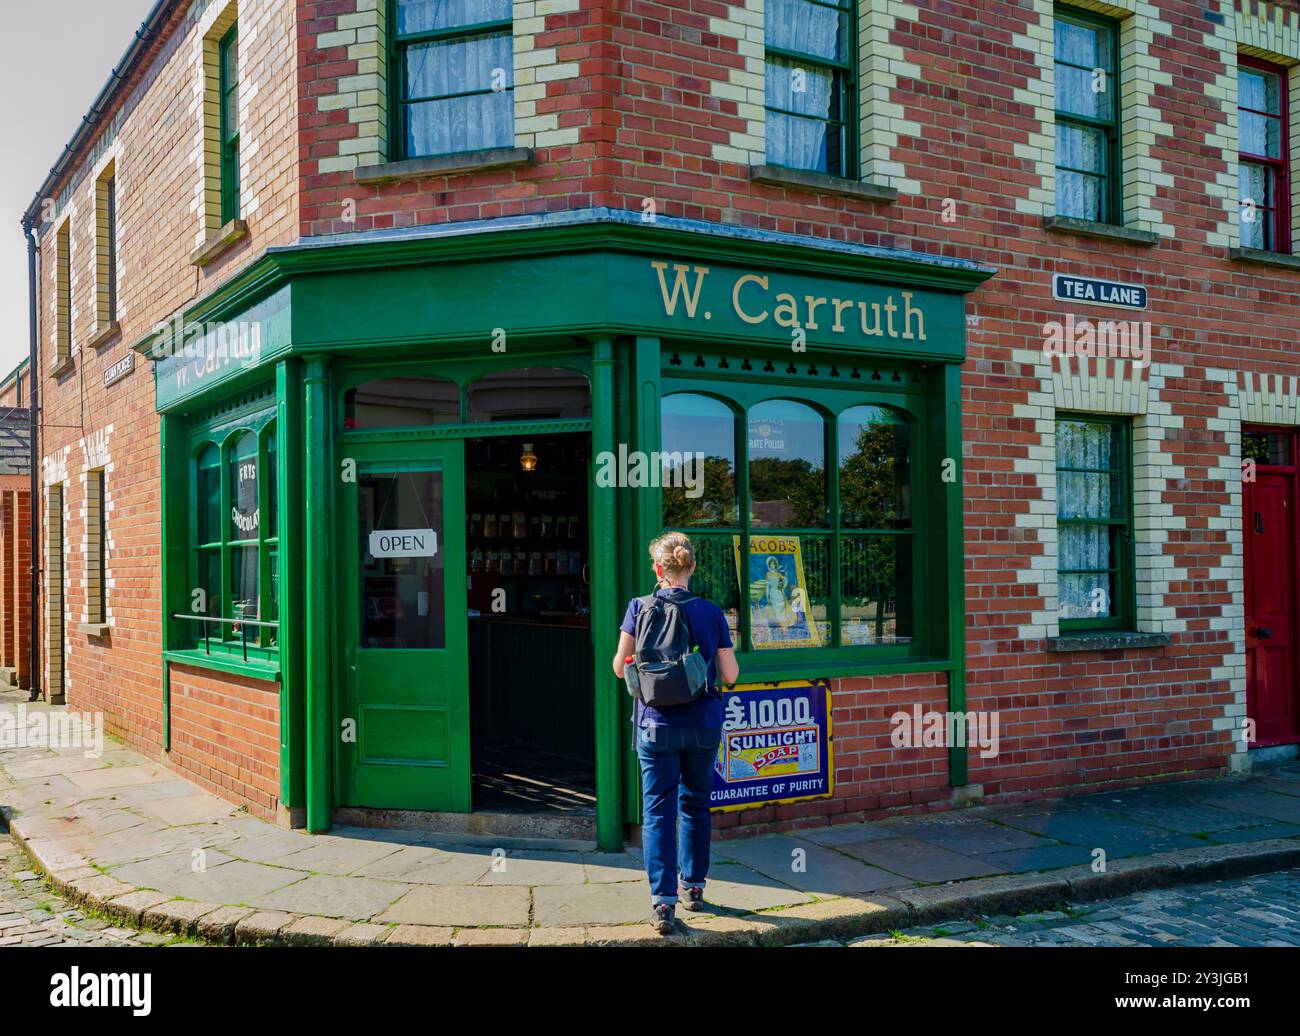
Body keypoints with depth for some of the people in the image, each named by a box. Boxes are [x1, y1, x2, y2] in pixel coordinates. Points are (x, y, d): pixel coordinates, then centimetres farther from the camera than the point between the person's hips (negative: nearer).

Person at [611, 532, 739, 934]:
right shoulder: (711, 612, -5)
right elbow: (730, 675, -4)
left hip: (656, 724, -2)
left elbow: (620, 667, -4)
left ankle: (662, 902, -4)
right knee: (695, 804, 18)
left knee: (658, 811, 3)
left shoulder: (639, 609, -7)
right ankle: (693, 886, 31)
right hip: (703, 724, 2)